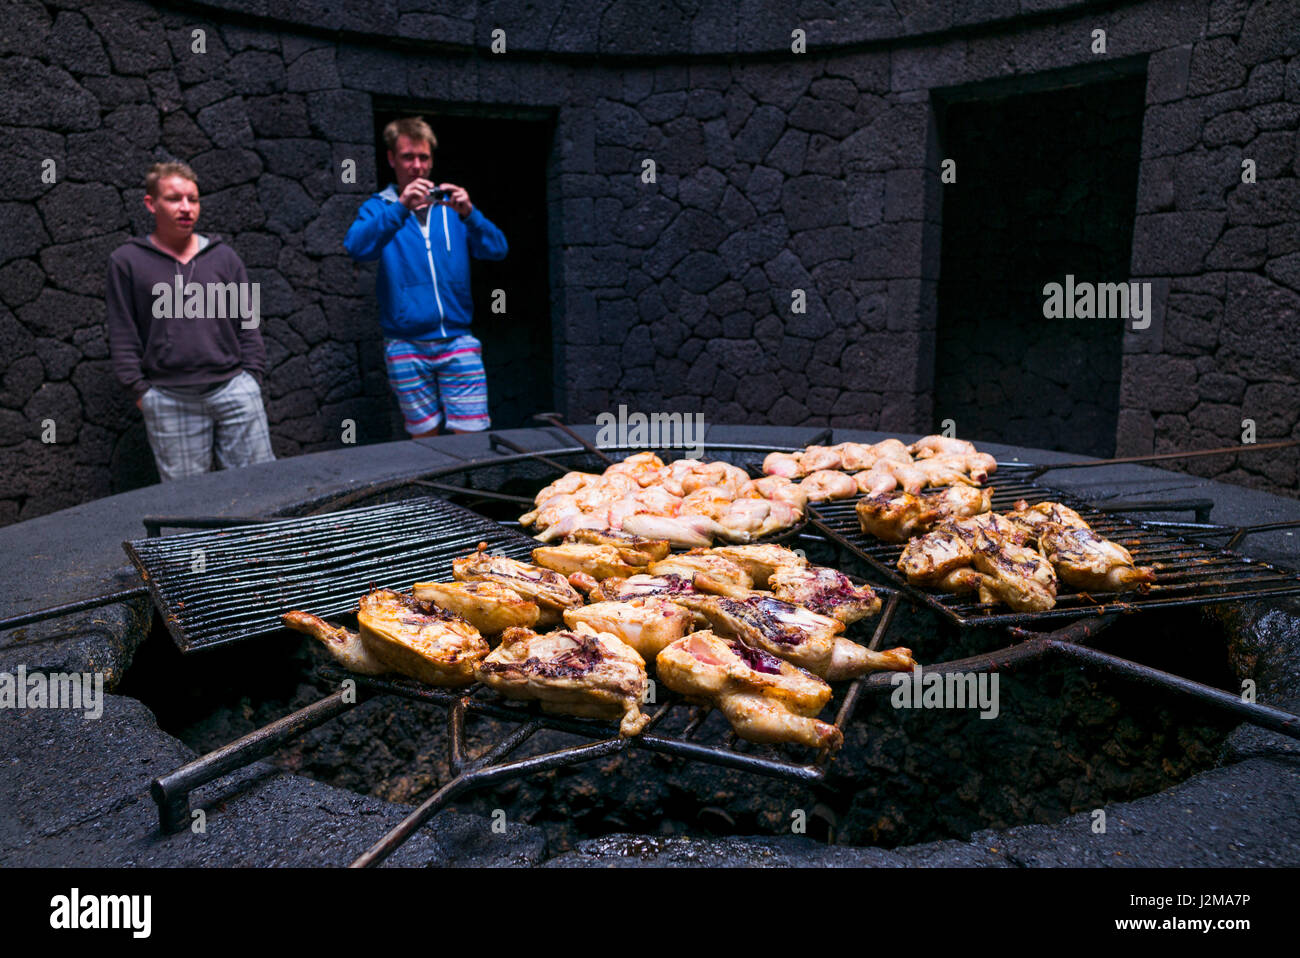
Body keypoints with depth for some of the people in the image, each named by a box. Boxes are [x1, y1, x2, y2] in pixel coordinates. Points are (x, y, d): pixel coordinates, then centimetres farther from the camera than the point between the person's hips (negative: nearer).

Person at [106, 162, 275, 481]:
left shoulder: (224, 256, 11)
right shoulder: (126, 261, 6)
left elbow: (248, 322, 12)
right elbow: (122, 336, 5)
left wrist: (251, 378, 4)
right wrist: (140, 389, -1)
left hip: (234, 387, 2)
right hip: (168, 400, -1)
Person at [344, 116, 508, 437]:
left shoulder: (451, 206, 13)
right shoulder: (379, 208, 9)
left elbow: (497, 250, 1)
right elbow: (356, 248, -12)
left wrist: (468, 214, -17)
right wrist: (400, 207, -23)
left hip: (458, 340, 1)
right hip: (406, 347, -1)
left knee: (472, 435, -6)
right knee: (424, 436, 5)